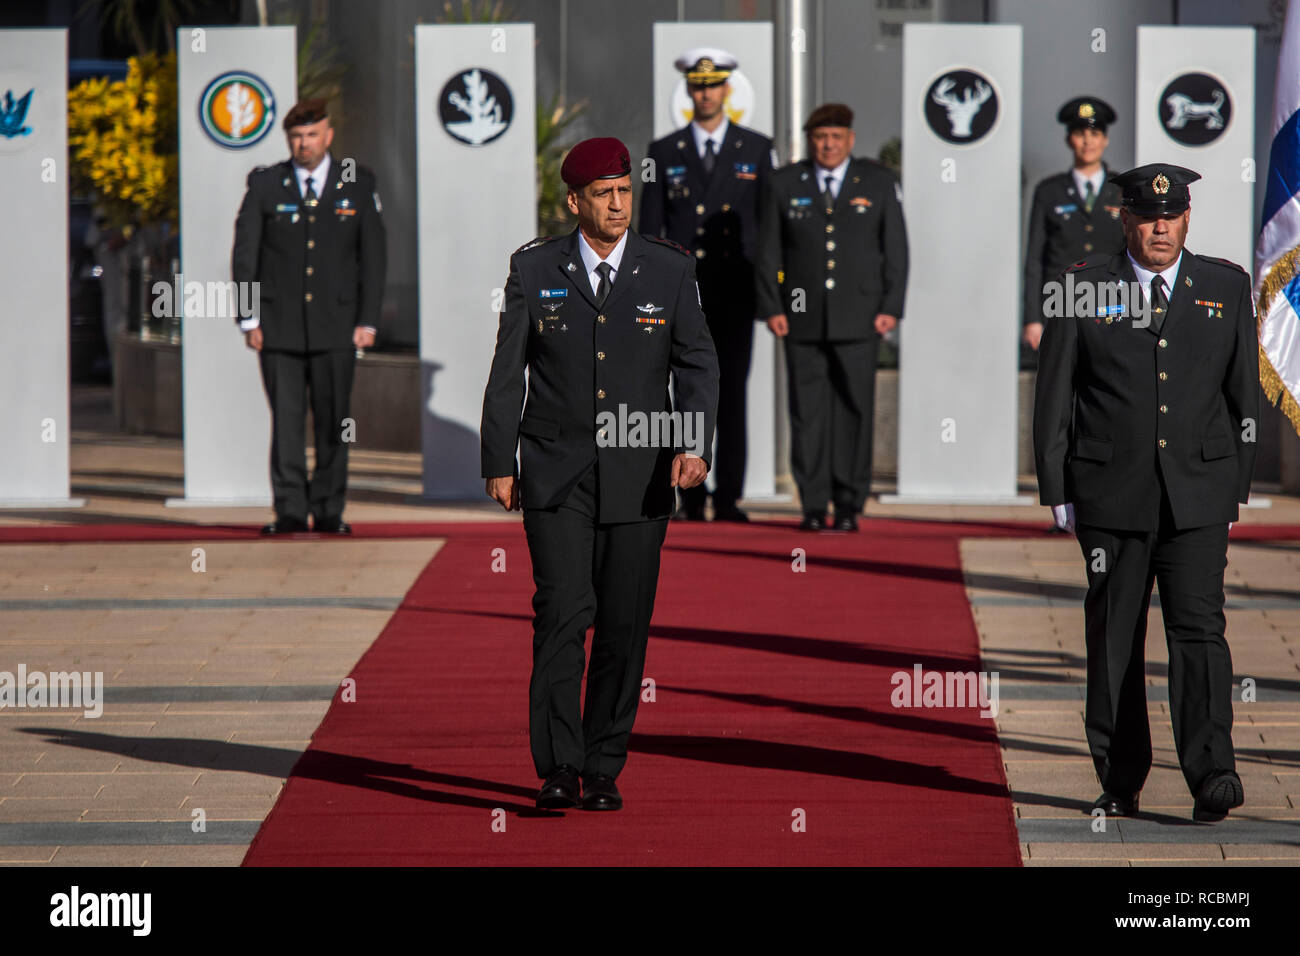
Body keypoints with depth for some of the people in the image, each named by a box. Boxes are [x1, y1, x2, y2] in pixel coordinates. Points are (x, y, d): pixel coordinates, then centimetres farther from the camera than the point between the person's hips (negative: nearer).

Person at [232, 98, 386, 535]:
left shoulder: (357, 185, 7)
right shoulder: (265, 184, 5)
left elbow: (373, 255, 7)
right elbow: (244, 254, 4)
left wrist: (367, 320, 0)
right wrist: (248, 318, -3)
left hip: (336, 325, 1)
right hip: (279, 324, -1)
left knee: (333, 422, 2)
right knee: (286, 420, -4)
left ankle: (328, 511, 10)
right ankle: (290, 511, -3)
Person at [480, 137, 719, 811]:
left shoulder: (670, 270, 3)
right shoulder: (534, 269, 2)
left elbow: (697, 365, 0)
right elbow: (507, 372, 5)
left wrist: (694, 444, -16)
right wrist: (499, 464, 0)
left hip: (639, 476, 1)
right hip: (556, 472, -1)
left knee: (624, 625, 2)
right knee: (563, 611, -13)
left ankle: (603, 772, 12)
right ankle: (558, 769, -12)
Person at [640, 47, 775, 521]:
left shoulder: (756, 149, 8)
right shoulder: (664, 153, 8)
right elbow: (650, 228, 7)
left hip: (736, 292, 0)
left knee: (732, 394, -3)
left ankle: (728, 497, -1)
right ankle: (692, 495, 4)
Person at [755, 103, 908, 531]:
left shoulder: (878, 183, 6)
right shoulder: (784, 185, 6)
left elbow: (896, 248, 5)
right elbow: (769, 251, 6)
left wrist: (891, 307, -3)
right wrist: (772, 308, -2)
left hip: (857, 317, -1)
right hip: (802, 318, 1)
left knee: (853, 410, -2)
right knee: (808, 411, 0)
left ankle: (849, 506, 4)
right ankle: (813, 506, 5)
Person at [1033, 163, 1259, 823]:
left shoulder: (1227, 287, 8)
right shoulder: (1083, 291, 4)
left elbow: (1244, 394, 11)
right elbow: (1053, 400, 5)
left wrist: (1237, 486, 7)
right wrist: (1058, 494, 0)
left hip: (1198, 494, 0)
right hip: (1110, 494, 0)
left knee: (1198, 627, -12)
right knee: (1113, 638, 5)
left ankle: (1212, 775, -18)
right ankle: (1119, 781, 13)